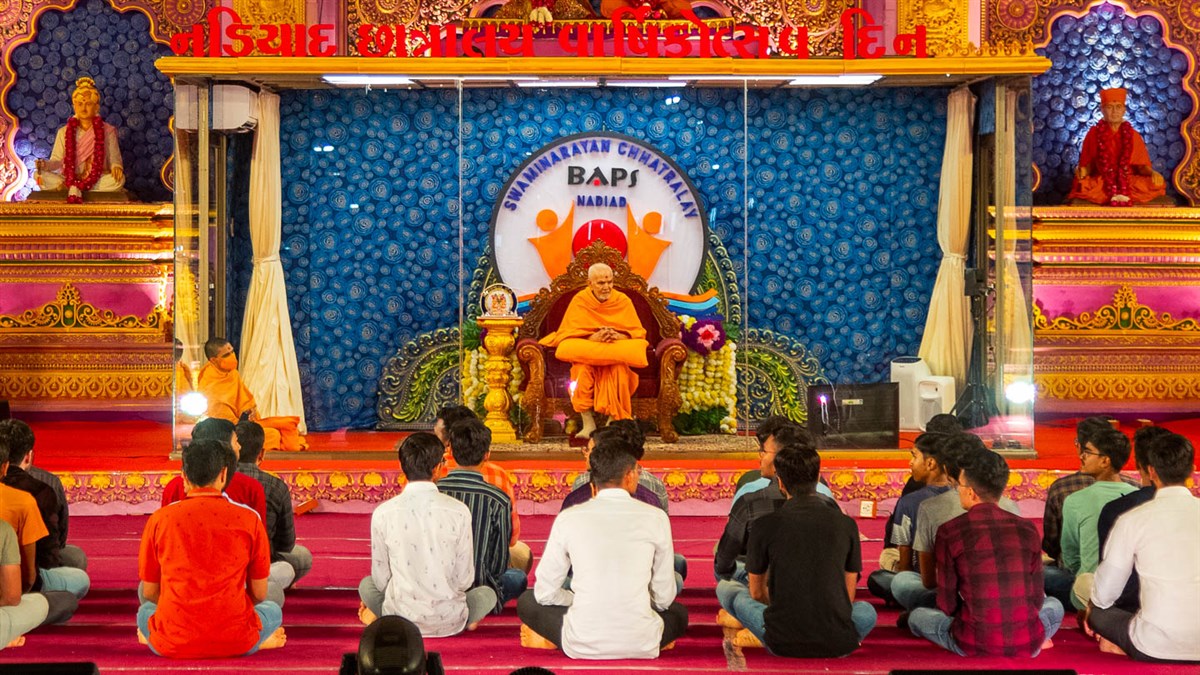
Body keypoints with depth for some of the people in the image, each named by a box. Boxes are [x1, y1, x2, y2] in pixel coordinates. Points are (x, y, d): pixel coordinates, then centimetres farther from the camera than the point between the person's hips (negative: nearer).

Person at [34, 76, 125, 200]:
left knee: (118, 179, -34)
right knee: (39, 176, -22)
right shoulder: (64, 132, 10)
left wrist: (116, 166, -22)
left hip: (97, 180, 0)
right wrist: (45, 164, -17)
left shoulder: (107, 131, 6)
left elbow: (114, 158, 3)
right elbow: (57, 161, 6)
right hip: (69, 179, 0)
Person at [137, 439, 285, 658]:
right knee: (273, 610, 31)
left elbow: (150, 593, 10)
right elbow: (259, 594, 6)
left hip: (173, 646, 2)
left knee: (145, 611, 36)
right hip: (236, 644, -2)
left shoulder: (159, 519, 0)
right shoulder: (249, 520, -2)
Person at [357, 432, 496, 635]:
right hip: (449, 622, -1)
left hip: (399, 619, 1)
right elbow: (465, 579, -4)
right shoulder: (459, 511, -11)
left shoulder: (383, 513, -8)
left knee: (367, 584, 31)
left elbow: (381, 578, 1)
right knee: (487, 593, 29)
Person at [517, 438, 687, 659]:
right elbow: (664, 598, 6)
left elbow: (545, 593, 6)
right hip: (641, 645, 1)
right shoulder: (656, 518, -1)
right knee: (679, 613, 34)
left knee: (527, 601, 26)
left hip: (581, 646, -1)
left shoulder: (568, 518, -1)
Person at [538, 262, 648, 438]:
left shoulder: (623, 300, 3)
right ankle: (588, 424, -29)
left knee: (619, 367, -35)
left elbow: (637, 332, 1)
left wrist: (617, 336, -20)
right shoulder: (580, 300, 1)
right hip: (585, 348, 0)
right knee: (582, 366, -35)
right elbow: (568, 333, -5)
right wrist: (594, 338, -23)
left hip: (618, 349, 0)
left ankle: (613, 423, -26)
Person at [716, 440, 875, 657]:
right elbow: (849, 596, 12)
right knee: (866, 610, 35)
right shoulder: (847, 524, 1)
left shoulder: (765, 525, -4)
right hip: (838, 644, 1)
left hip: (783, 643, -1)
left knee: (726, 587, 21)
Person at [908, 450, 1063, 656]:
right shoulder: (1027, 529, 3)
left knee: (916, 615, 25)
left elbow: (947, 604, 0)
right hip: (1027, 646, 3)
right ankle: (1029, 638, 14)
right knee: (1055, 605, 36)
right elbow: (1037, 598, 9)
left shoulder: (950, 531, -5)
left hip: (973, 644, -3)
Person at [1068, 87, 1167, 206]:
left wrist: (1152, 173, -17)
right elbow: (1087, 164, 5)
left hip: (1129, 181, 1)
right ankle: (1123, 196, -34)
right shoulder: (1094, 133, 5)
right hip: (1100, 182, -1)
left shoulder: (1133, 135, 8)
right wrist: (1082, 171, -19)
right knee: (1082, 186, -37)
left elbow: (1142, 165, 6)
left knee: (1157, 184, -28)